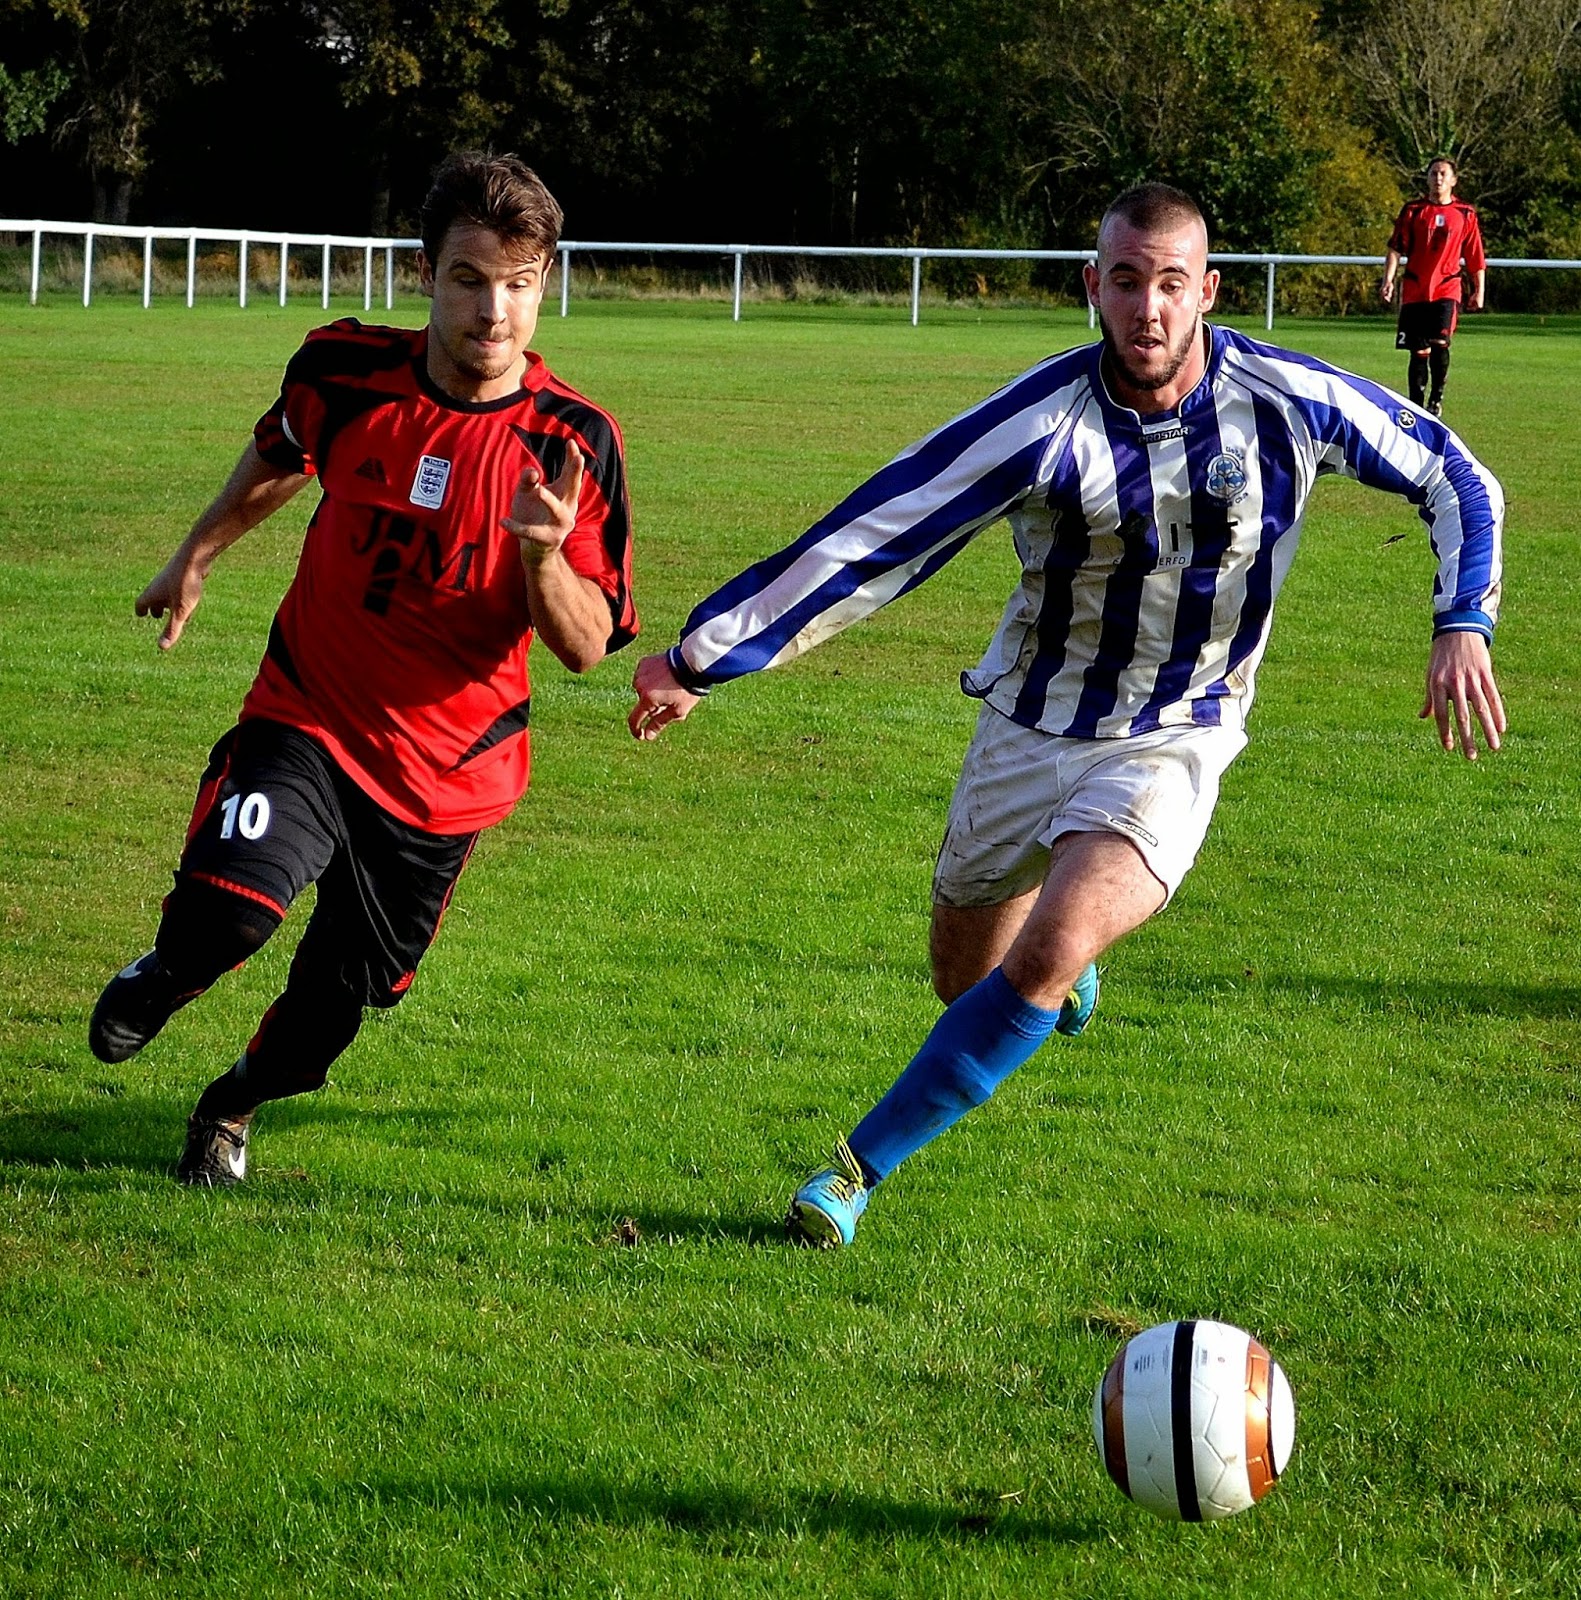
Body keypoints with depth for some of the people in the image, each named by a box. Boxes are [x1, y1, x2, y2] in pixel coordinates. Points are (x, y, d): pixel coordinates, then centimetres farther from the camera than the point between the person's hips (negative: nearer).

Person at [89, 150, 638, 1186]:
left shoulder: (574, 443, -14)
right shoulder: (347, 371, -11)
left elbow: (587, 647, -13)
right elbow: (281, 456, 15)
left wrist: (544, 556, -33)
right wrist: (196, 556, 25)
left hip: (449, 767, 1)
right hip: (309, 713, 0)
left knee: (339, 1002, 9)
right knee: (229, 905, -26)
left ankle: (233, 1105, 44)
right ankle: (164, 979, 11)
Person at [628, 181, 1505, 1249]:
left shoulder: (1290, 401, -14)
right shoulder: (1042, 423, -19)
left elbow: (1456, 481, 3)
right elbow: (869, 540, -18)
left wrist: (1464, 624, -12)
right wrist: (701, 657, -18)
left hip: (1172, 748, -1)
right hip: (1029, 728, 1)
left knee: (1046, 959, -25)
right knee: (967, 985, 13)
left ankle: (858, 1171, -12)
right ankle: (1069, 966, 52)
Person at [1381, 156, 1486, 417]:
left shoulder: (1465, 215, 6)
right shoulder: (1413, 210, 7)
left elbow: (1476, 258, 11)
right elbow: (1396, 248, 3)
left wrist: (1479, 290, 8)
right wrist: (1388, 280, -10)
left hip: (1447, 290, -1)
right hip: (1415, 292, 1)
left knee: (1439, 344, -19)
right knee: (1419, 352, 3)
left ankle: (1436, 398, -1)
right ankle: (1416, 406, 13)